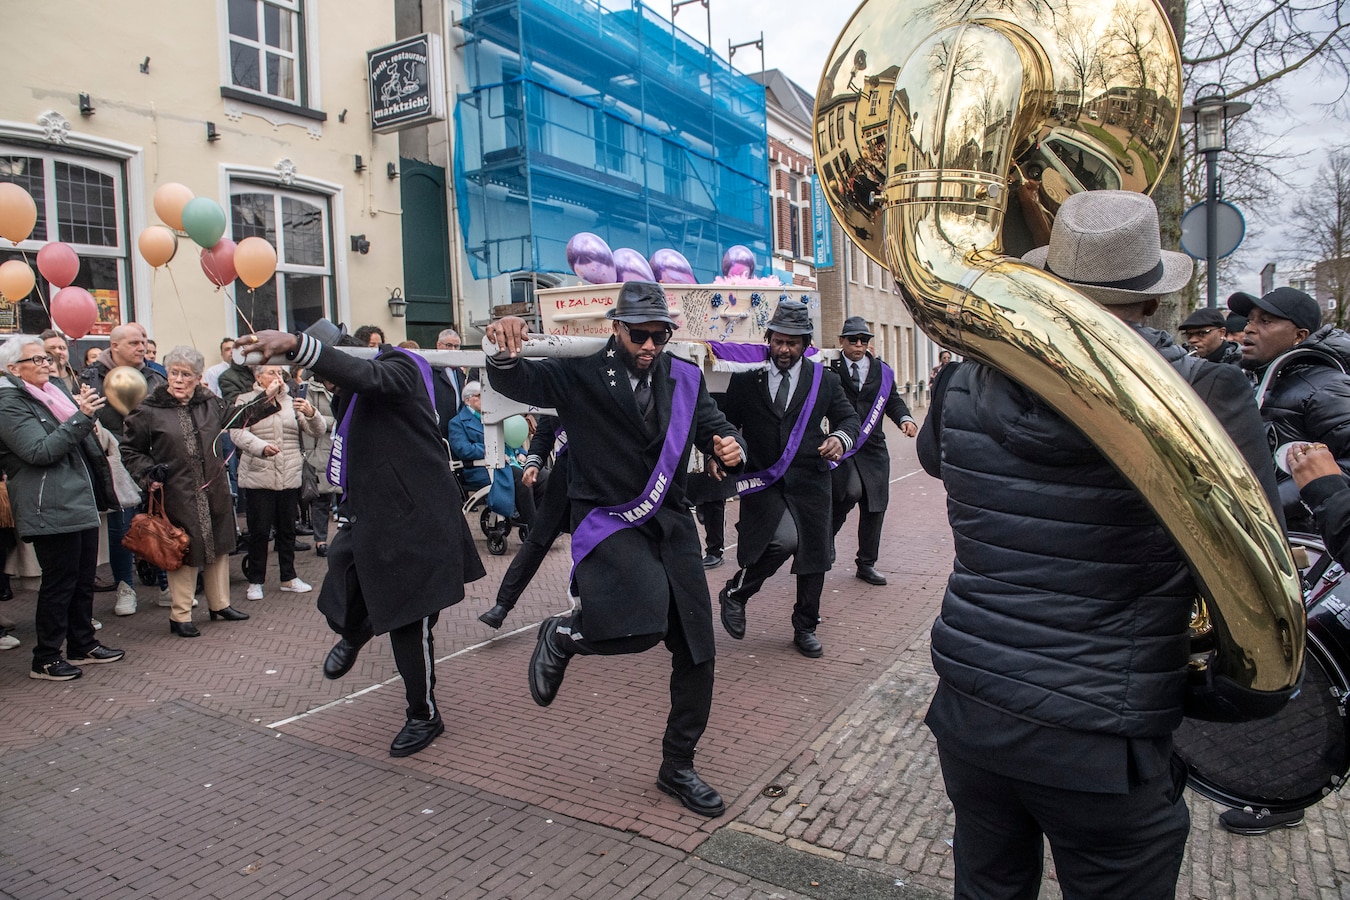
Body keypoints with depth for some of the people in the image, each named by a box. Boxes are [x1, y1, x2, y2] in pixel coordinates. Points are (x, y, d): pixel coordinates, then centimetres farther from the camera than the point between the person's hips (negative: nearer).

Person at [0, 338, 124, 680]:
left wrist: (87, 411, 6)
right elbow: (40, 451, -20)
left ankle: (83, 645, 26)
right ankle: (45, 658, 8)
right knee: (58, 583, -3)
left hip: (81, 503, 9)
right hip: (50, 509, -9)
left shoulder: (55, 391, 17)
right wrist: (80, 417, -24)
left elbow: (80, 440, 25)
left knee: (84, 578, 14)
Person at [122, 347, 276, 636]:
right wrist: (148, 473, -12)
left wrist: (267, 398, 13)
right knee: (184, 553, 1)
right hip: (177, 496, -5)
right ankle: (180, 616, 14)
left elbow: (239, 416, 22)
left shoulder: (210, 403, 5)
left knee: (218, 547, 15)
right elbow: (130, 450, 3)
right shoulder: (149, 410, -6)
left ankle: (220, 604, 31)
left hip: (214, 493, 5)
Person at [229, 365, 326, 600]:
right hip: (258, 477, -3)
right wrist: (261, 447, -31)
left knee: (287, 529, 12)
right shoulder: (246, 401, 3)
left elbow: (317, 431, 4)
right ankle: (255, 581, 14)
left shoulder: (292, 402, 13)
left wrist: (310, 413, -18)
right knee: (259, 531, 2)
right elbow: (238, 432, -13)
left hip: (290, 477, 4)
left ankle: (288, 578, 23)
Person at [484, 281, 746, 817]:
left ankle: (677, 768, 29)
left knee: (696, 652, 7)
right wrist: (507, 353, -37)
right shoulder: (582, 373, -6)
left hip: (670, 522, 5)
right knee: (643, 624, -30)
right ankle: (561, 636, 5)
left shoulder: (684, 377, 7)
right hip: (607, 521, -5)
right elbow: (518, 384, -14)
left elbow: (715, 428, 10)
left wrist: (731, 448, -14)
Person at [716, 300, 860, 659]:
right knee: (783, 539, -26)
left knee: (813, 556, 8)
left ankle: (805, 629, 30)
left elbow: (849, 417, 12)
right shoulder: (745, 379, 2)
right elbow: (726, 424, 8)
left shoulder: (824, 380, 6)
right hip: (763, 481, -3)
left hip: (809, 481, 3)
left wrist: (840, 437, -11)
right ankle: (735, 593, 1)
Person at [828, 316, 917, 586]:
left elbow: (893, 401, 9)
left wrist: (905, 419, -9)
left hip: (873, 448, 4)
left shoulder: (882, 371, 11)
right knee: (851, 491, -26)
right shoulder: (830, 370, 1)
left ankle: (866, 564, 21)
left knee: (874, 507, 6)